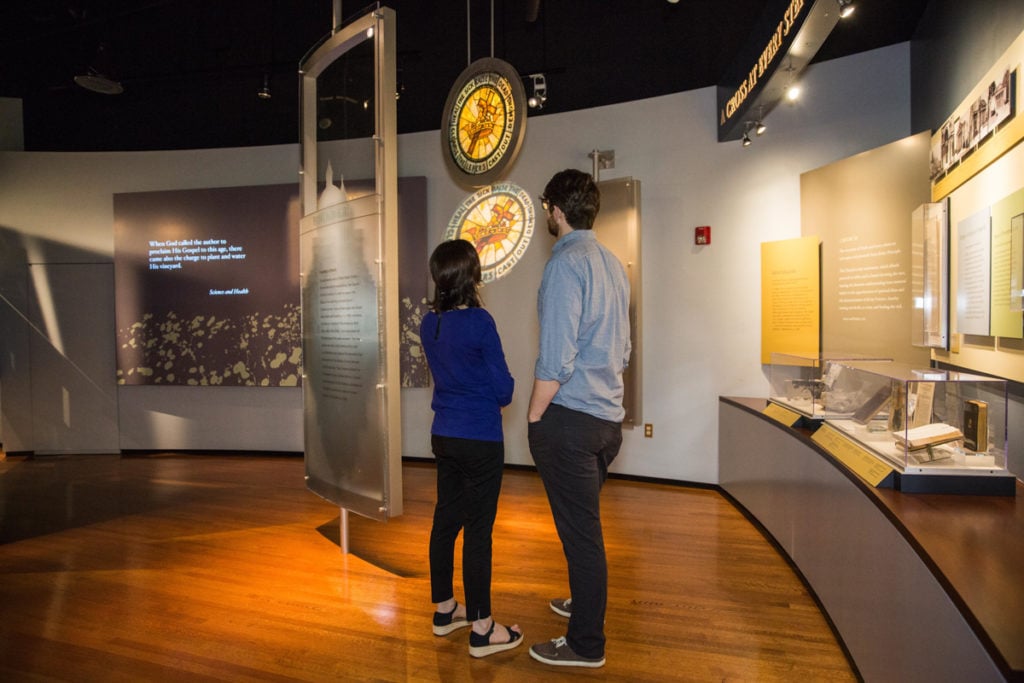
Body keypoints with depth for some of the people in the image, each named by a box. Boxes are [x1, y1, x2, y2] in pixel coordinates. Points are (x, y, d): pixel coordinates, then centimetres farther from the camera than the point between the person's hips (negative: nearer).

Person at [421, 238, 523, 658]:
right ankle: (482, 629, 14)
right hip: (480, 440, -7)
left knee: (445, 521, 16)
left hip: (444, 436, 7)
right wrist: (500, 396, 9)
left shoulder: (429, 324, 3)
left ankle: (444, 610, 32)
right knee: (478, 531, 2)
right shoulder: (479, 321, -17)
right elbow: (504, 387, -12)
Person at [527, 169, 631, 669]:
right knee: (586, 522, 24)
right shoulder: (612, 263, 11)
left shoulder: (566, 263, -16)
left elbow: (555, 359, -21)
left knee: (580, 530, 3)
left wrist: (533, 418, -11)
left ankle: (585, 645, 19)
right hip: (608, 416, 9)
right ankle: (585, 603, 43)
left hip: (570, 418, -9)